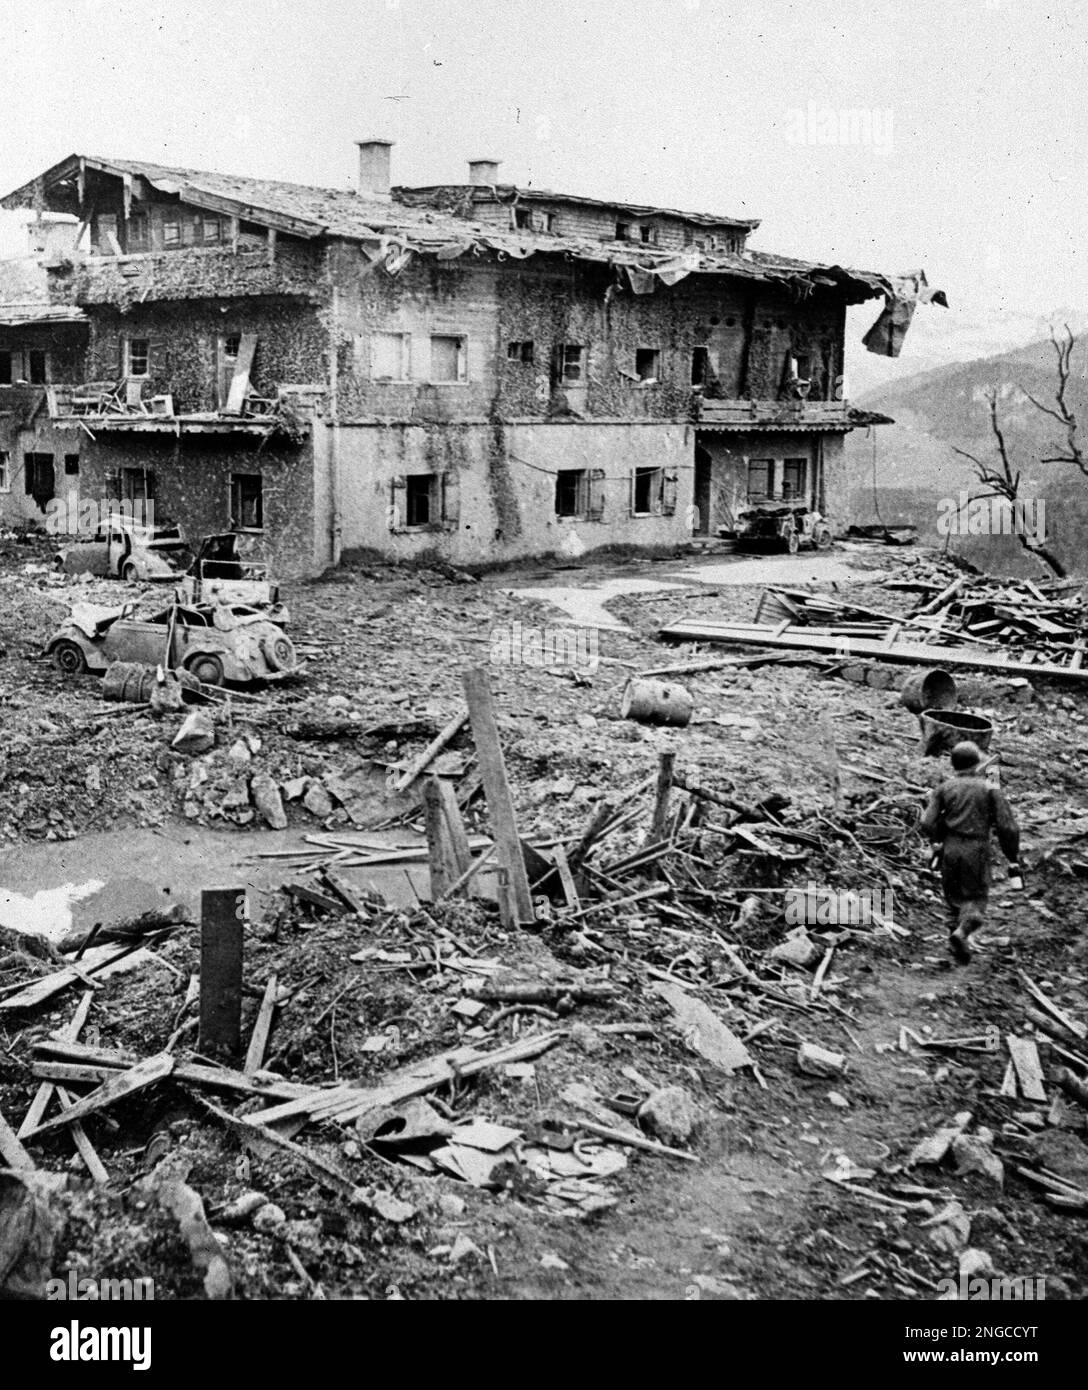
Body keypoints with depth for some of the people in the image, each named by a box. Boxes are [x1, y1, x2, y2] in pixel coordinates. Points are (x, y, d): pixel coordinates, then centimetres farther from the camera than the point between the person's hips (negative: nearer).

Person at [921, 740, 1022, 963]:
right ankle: (961, 933, -20)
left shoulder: (944, 788, 4)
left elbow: (927, 824, -6)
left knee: (954, 897, 20)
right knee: (976, 900, 5)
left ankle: (956, 933, 14)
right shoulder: (991, 789, -1)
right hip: (976, 852, -2)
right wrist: (1013, 862, 0)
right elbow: (1008, 828, -7)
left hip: (950, 850, 2)